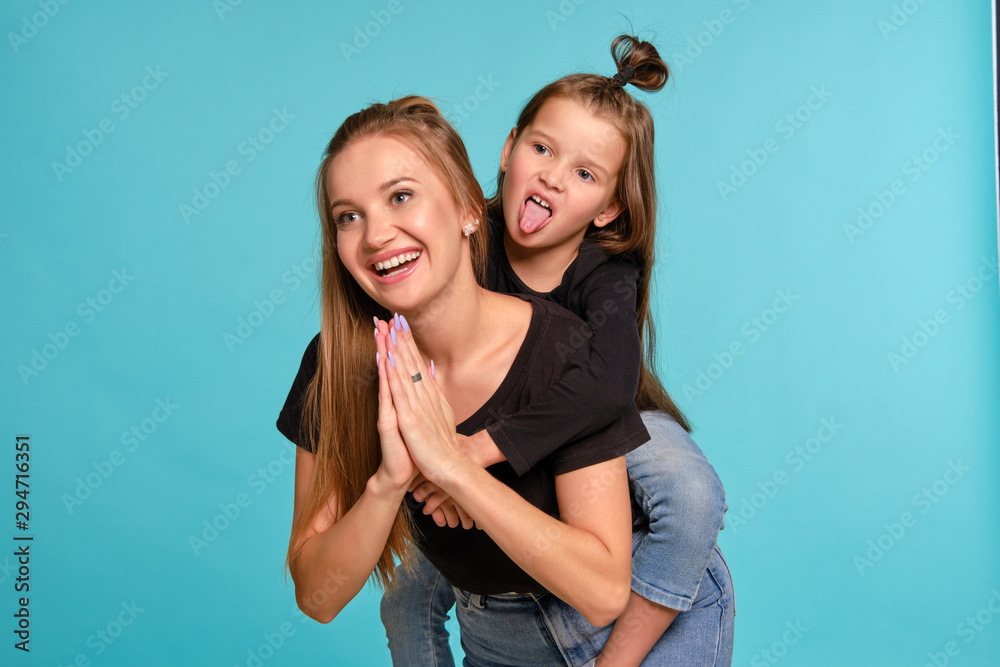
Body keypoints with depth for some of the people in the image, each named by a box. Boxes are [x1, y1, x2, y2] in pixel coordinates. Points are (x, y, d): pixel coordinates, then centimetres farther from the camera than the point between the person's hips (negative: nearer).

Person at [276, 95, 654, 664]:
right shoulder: (337, 364, -18)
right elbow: (317, 597, -17)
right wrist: (388, 482, -35)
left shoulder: (564, 350, -29)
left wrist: (454, 464, -37)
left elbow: (604, 593, -30)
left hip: (639, 619, -2)